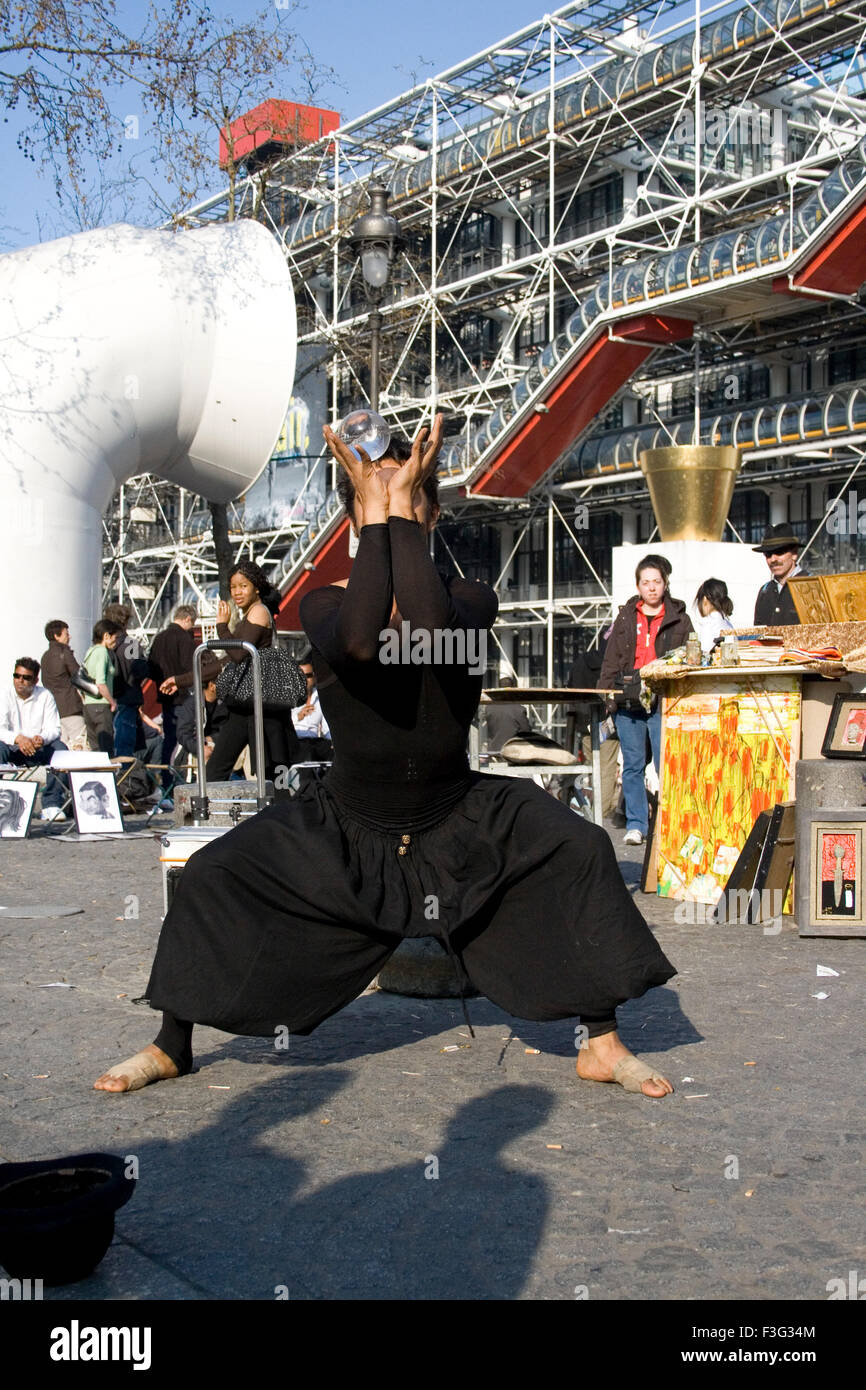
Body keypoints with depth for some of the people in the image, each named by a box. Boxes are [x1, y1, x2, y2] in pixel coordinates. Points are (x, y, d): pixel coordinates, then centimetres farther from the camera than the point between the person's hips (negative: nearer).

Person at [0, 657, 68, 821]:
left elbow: (54, 729, -6)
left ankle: (51, 804, -24)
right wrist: (18, 738, -36)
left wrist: (41, 738, -30)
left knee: (60, 748, -25)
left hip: (38, 749, 2)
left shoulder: (45, 696, 1)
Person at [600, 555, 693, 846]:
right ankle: (636, 825, 10)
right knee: (632, 765, 3)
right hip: (628, 700, 2)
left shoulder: (679, 618, 10)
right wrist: (604, 693, 4)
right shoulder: (626, 617, 15)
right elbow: (611, 659, 15)